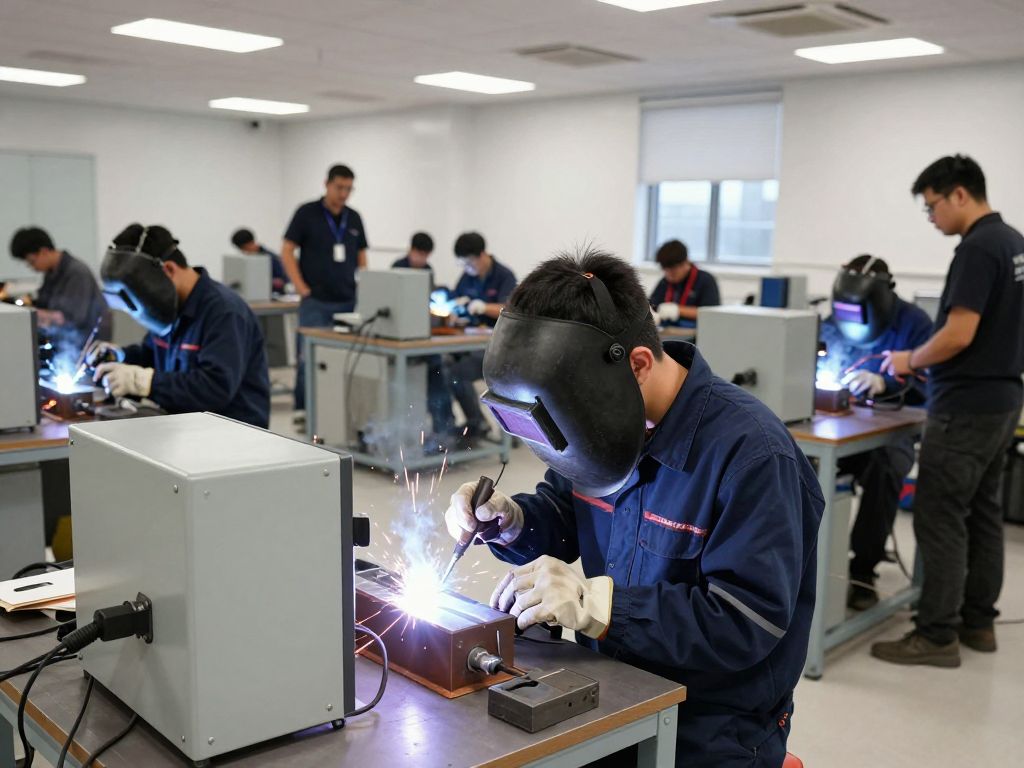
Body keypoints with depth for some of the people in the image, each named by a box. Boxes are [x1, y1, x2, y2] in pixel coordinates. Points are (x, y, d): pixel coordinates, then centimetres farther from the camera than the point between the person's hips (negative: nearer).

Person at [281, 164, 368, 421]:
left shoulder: (354, 218, 11)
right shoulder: (307, 213, -2)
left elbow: (361, 256, 17)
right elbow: (287, 251, -3)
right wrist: (301, 288, -11)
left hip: (348, 301, 4)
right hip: (316, 301, -4)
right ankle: (304, 410, 5)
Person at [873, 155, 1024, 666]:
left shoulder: (978, 248, -18)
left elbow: (959, 334, -23)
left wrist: (911, 361, -6)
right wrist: (929, 362, 18)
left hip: (965, 407, -10)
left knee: (940, 518, -5)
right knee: (982, 513, 15)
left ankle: (937, 635, 1)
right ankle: (978, 621, 23)